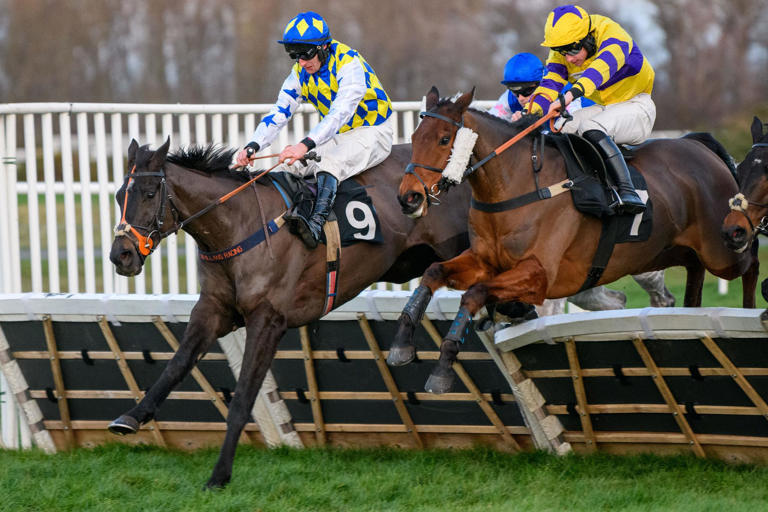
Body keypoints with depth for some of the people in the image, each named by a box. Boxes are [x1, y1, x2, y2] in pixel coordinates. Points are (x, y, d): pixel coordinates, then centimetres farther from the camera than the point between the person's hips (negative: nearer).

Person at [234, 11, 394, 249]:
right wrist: (253, 146, -23)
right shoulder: (300, 73, -1)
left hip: (372, 134, -8)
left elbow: (340, 112, -37)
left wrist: (306, 145, -50)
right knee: (288, 165, -12)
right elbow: (279, 113, -5)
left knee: (329, 164, -36)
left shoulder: (348, 64, -25)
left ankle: (316, 224, -52)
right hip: (336, 138, 8)